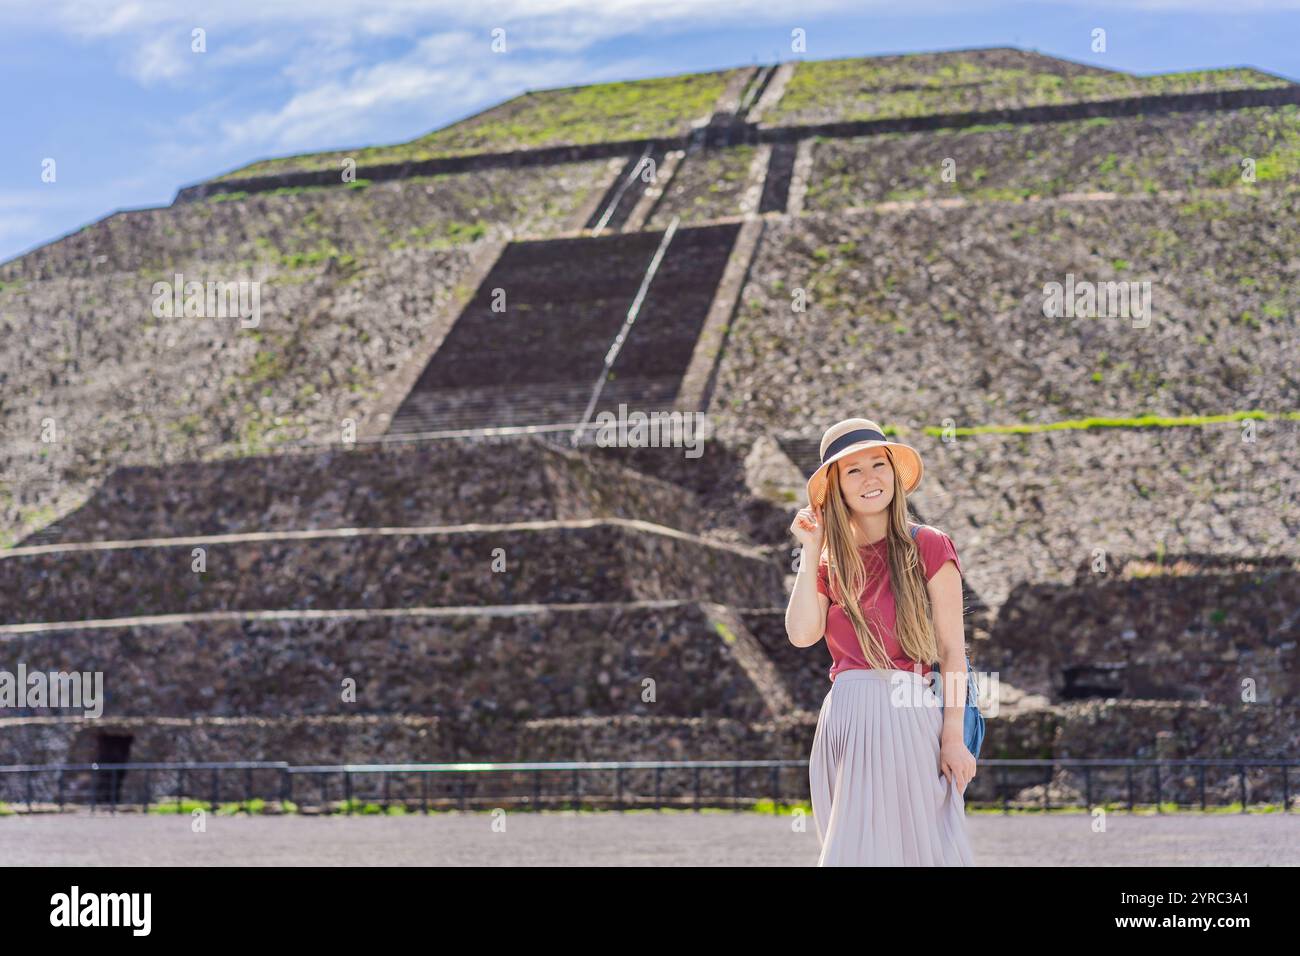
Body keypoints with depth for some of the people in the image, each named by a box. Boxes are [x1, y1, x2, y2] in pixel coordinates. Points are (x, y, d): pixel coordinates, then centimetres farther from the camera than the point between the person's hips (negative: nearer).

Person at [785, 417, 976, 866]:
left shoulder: (928, 547, 1)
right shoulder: (831, 562, 13)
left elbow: (952, 649, -2)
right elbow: (802, 633, -3)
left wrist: (953, 736, -9)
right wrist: (810, 552, 0)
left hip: (904, 716, -5)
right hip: (842, 722, 5)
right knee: (850, 844, 7)